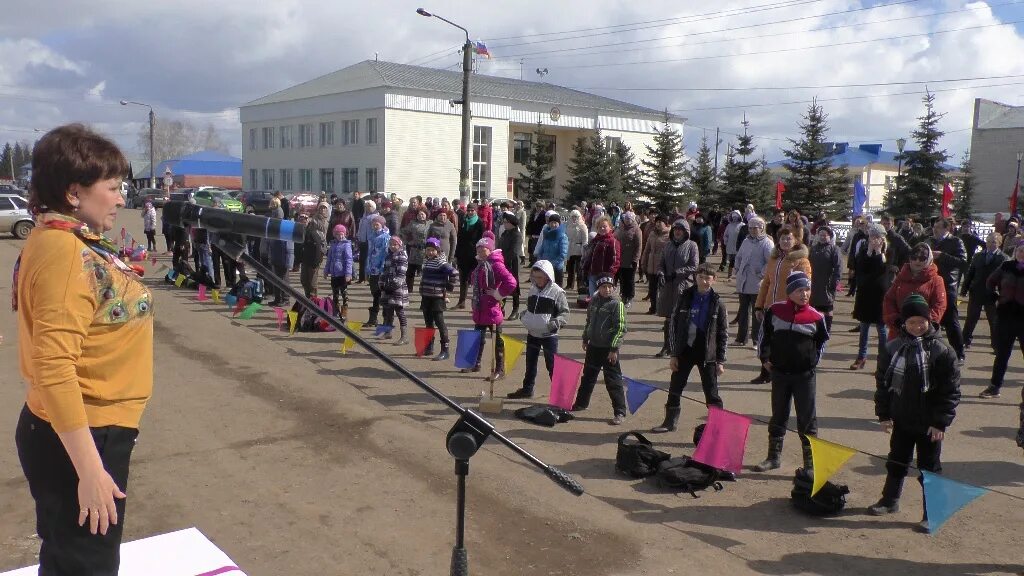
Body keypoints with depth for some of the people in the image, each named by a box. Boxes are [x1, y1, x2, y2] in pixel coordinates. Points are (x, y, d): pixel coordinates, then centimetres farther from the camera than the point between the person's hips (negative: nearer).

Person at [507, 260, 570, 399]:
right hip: (532, 333, 6)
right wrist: (523, 316, 2)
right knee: (530, 363, 17)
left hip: (549, 335, -6)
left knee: (552, 365, 0)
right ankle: (527, 389, 31)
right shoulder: (533, 290, 6)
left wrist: (556, 323, -25)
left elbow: (565, 312, -10)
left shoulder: (557, 292, -12)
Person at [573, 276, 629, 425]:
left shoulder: (617, 304, -13)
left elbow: (620, 328, -15)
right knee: (588, 376, 20)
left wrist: (614, 349, -17)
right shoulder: (594, 301, 6)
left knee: (613, 380, -4)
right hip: (593, 346, 7)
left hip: (609, 349, -6)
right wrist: (585, 339, 20)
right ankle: (581, 403, 38)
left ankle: (620, 413, 3)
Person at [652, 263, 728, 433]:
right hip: (684, 351, 2)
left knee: (712, 394, 2)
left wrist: (720, 361, -3)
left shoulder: (717, 303, -3)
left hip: (707, 354, -2)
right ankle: (670, 422, 26)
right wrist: (674, 354, -1)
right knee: (675, 389, 10)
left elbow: (723, 334, 1)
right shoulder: (685, 297, 0)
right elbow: (674, 325, 3)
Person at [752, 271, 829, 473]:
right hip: (779, 373, 2)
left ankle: (811, 461, 12)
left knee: (807, 418, 3)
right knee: (778, 416, 14)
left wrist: (813, 361, 5)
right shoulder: (775, 310, -4)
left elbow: (822, 341, 11)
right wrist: (764, 358, 9)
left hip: (805, 375, -2)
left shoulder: (816, 317, -7)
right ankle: (774, 457, 26)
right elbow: (764, 334, 11)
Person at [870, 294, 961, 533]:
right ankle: (890, 500, 37)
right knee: (896, 462, 19)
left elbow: (951, 390, -10)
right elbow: (882, 381, 5)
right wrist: (884, 414, 3)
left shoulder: (942, 351, -12)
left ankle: (931, 514, 19)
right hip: (901, 421, 4)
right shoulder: (894, 348, -1)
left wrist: (941, 422, -13)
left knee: (929, 469, 7)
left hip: (929, 425, -4)